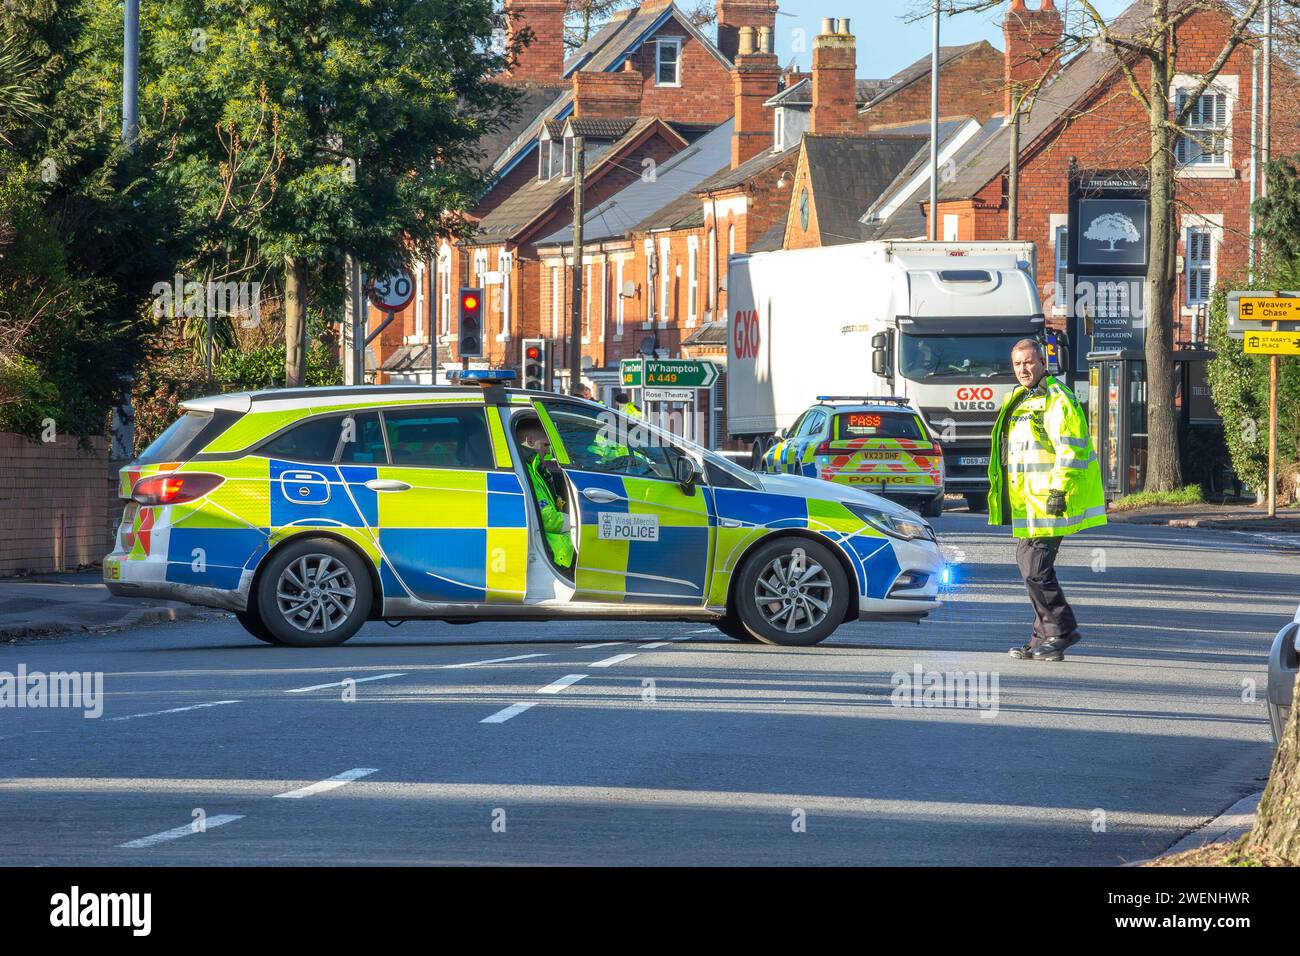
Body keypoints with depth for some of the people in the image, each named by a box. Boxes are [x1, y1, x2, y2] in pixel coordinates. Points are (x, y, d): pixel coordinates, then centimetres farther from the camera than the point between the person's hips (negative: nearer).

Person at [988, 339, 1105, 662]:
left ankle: (1062, 631, -2)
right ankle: (1043, 636, 21)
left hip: (1048, 502, -11)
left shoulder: (1057, 400, -13)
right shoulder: (1021, 400, 19)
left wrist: (1059, 490, -24)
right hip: (1028, 503, 11)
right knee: (1028, 564, 14)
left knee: (1036, 570, -11)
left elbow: (1070, 450, -20)